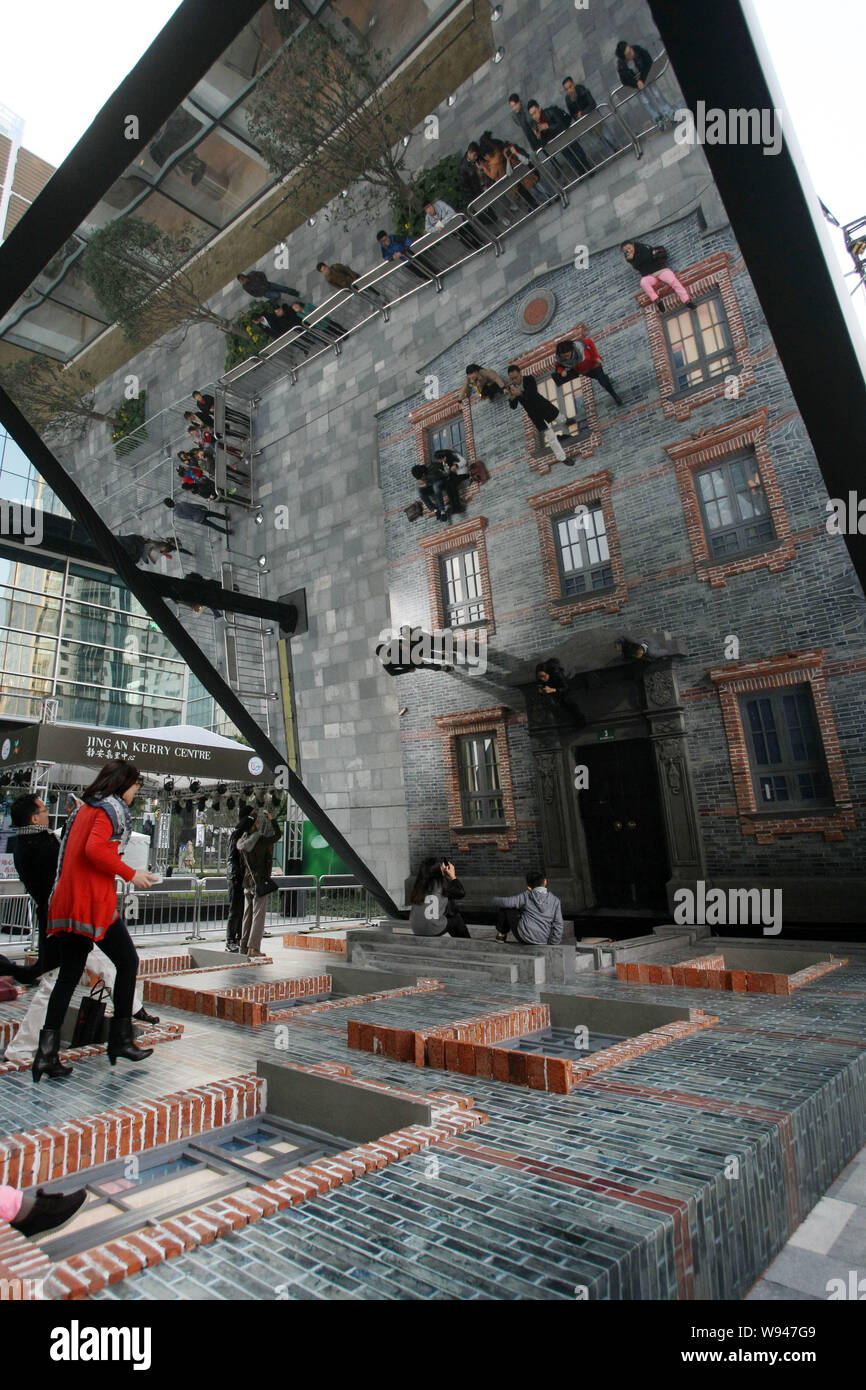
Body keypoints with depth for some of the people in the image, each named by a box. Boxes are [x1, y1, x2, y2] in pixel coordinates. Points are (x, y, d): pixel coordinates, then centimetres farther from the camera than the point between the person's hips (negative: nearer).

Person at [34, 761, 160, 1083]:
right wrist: (130, 874, -13)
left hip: (67, 902, 8)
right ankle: (120, 1039, 13)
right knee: (128, 962, 7)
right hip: (94, 902, -8)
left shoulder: (83, 809, 18)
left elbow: (73, 853, 21)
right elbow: (95, 849, -22)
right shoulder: (112, 807, -8)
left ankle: (46, 1053, 8)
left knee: (68, 974, 12)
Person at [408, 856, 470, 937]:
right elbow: (461, 893, -4)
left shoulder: (419, 882, 5)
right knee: (457, 918, 20)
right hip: (434, 930, -6)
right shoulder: (442, 882, -11)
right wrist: (453, 875, 5)